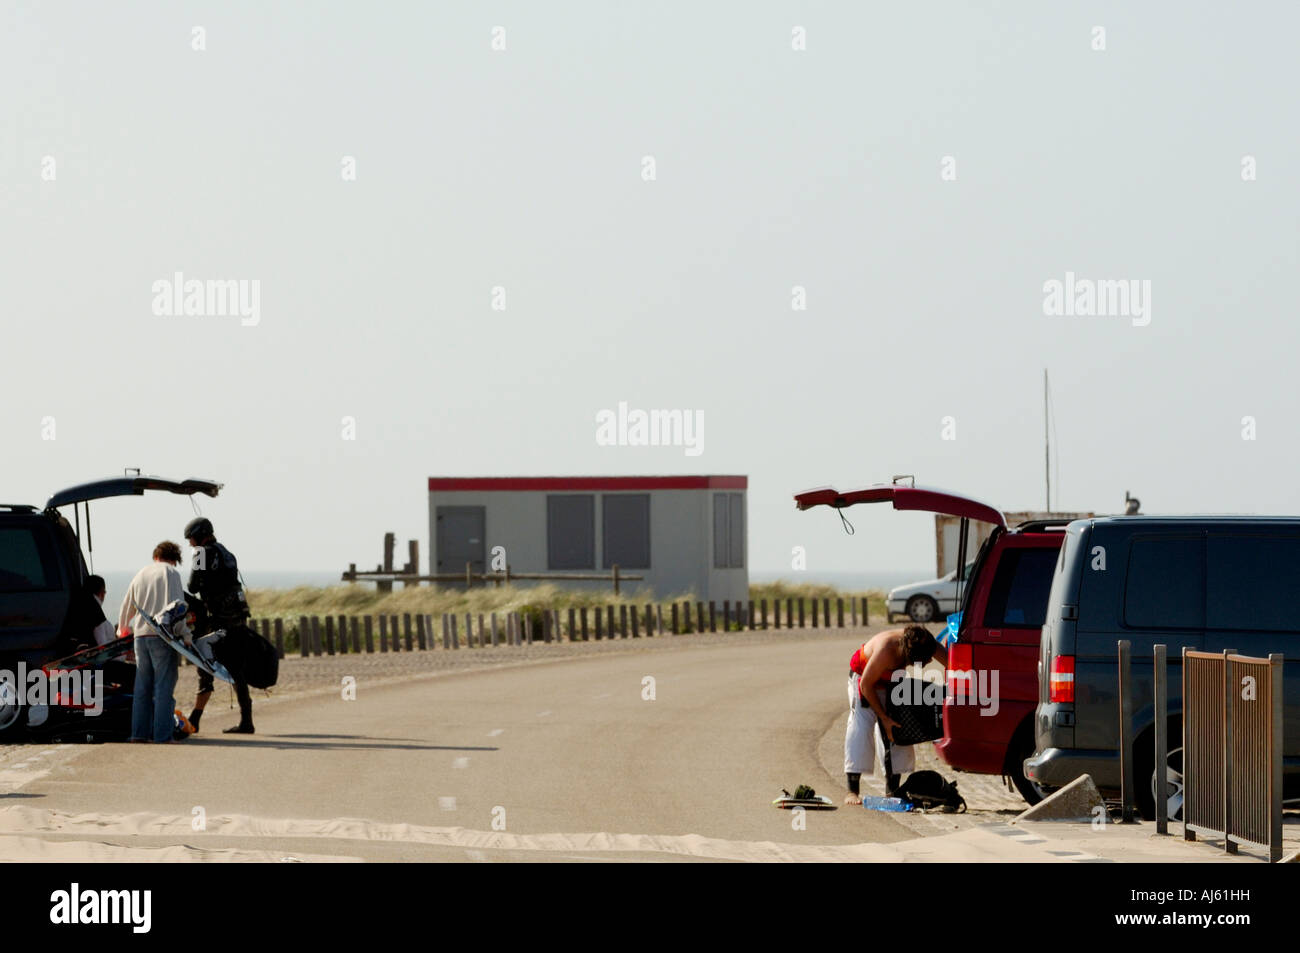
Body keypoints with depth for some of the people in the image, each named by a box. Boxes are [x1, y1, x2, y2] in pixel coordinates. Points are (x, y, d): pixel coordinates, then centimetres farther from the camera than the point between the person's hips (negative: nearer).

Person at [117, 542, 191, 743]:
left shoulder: (141, 574, 17)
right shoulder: (170, 573, -1)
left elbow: (127, 607, 27)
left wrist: (123, 629, 44)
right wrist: (185, 634, -9)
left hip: (141, 635, 6)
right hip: (163, 636, -6)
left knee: (142, 687, 11)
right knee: (164, 687, -6)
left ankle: (139, 732, 9)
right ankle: (163, 735, -10)